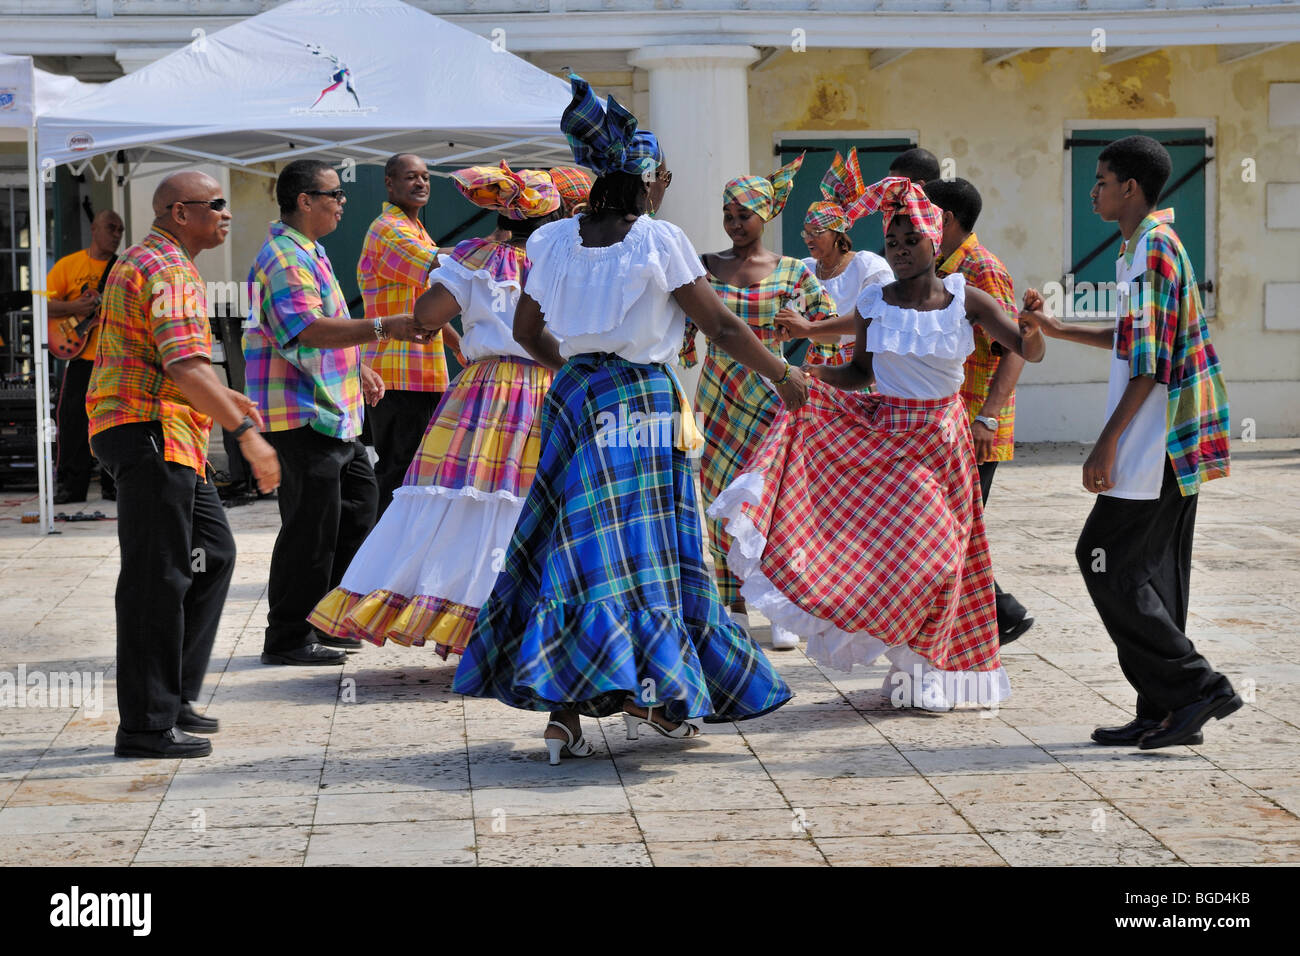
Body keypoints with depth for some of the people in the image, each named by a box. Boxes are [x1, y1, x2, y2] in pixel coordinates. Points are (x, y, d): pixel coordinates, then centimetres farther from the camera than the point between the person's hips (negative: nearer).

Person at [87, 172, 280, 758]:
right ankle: (146, 726, -3)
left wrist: (225, 398, 36)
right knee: (157, 578, -8)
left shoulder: (147, 262, 22)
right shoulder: (169, 270, -14)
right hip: (151, 433, -11)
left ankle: (174, 698, 20)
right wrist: (245, 431, -28)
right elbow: (186, 368, -26)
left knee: (211, 553, 15)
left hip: (169, 443, 11)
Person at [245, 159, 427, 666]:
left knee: (358, 502, 16)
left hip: (332, 412, 11)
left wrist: (356, 368, 28)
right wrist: (383, 328, -37)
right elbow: (309, 329, -31)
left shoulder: (308, 253, 18)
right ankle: (288, 638, 1)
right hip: (300, 415, -11)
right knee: (311, 525, -7)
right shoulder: (284, 258, -17)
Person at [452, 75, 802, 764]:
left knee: (578, 539, 6)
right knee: (646, 544, 2)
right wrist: (782, 376, 9)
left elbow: (527, 332, 14)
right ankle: (647, 697, 0)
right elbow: (721, 326, -4)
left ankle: (563, 706, 2)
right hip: (643, 401, -4)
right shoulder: (661, 241, -8)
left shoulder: (553, 241, 4)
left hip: (574, 400, 4)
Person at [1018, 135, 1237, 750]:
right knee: (1152, 572, 10)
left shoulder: (1150, 250, -15)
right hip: (1176, 444, 10)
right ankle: (1165, 712, 13)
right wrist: (1057, 330, 30)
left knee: (1107, 562, -7)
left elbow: (1148, 365, -20)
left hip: (1154, 442, -10)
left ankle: (1195, 686, -6)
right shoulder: (1155, 243, 16)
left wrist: (1108, 443, -19)